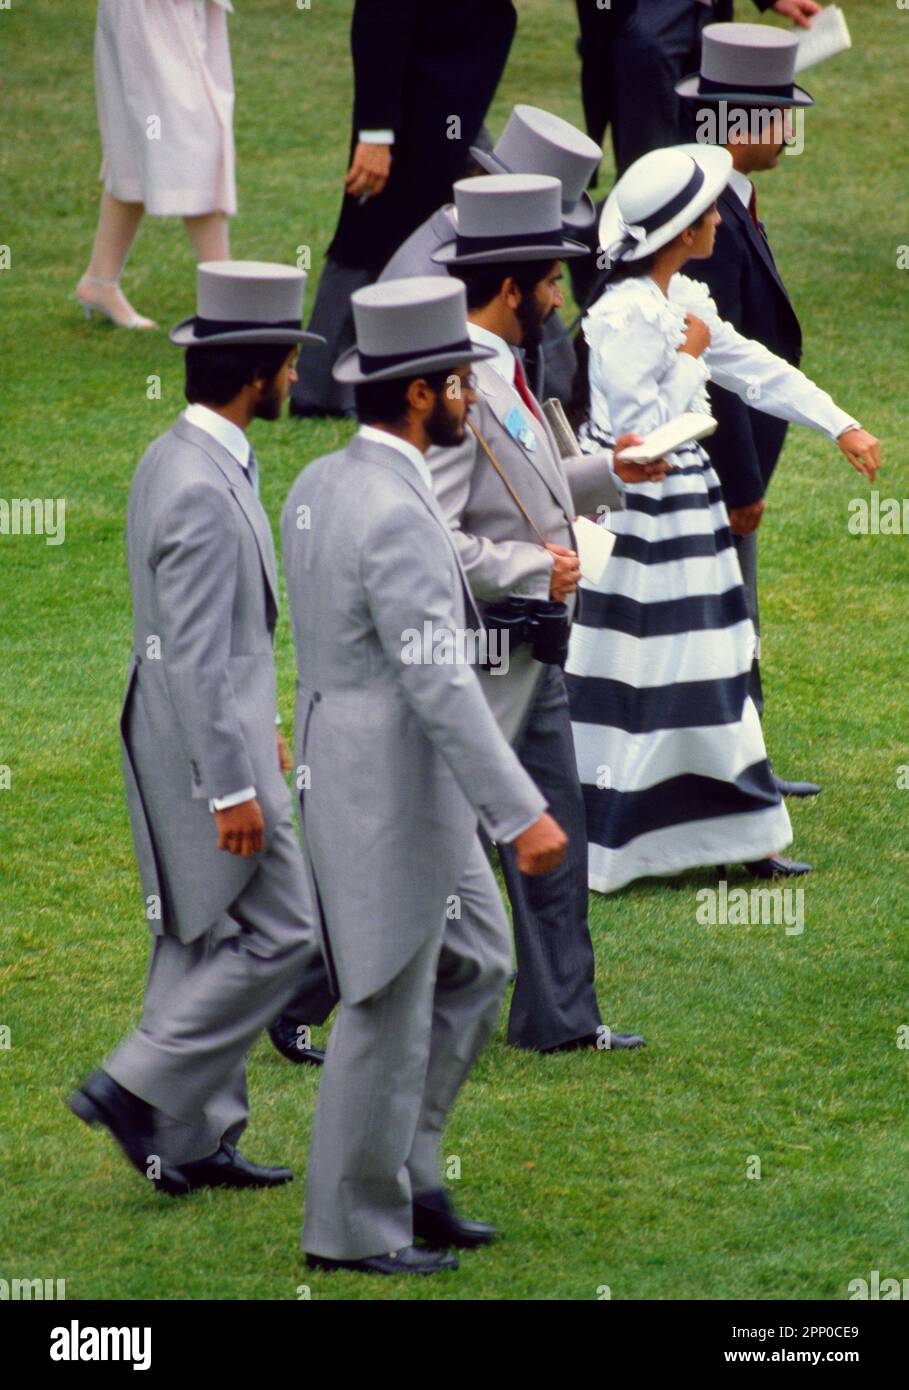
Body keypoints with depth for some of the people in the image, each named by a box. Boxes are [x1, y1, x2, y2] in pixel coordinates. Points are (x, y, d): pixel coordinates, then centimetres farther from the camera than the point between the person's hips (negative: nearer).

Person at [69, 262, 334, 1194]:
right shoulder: (202, 492, -23)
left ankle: (192, 1143, 19)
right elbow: (195, 656, -24)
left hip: (212, 735, 10)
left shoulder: (179, 460, 9)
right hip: (207, 745, -10)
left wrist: (254, 733, 26)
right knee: (285, 932, -5)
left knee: (201, 940, 13)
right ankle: (138, 1088, -2)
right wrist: (233, 787, -22)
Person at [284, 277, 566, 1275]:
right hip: (390, 785, -10)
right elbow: (439, 682, -27)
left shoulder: (319, 485, 7)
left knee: (472, 967, 17)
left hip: (348, 764, 10)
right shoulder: (396, 517, -23)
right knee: (389, 1004, 1)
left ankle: (403, 1175, 19)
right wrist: (521, 813, -27)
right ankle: (354, 1226, 11)